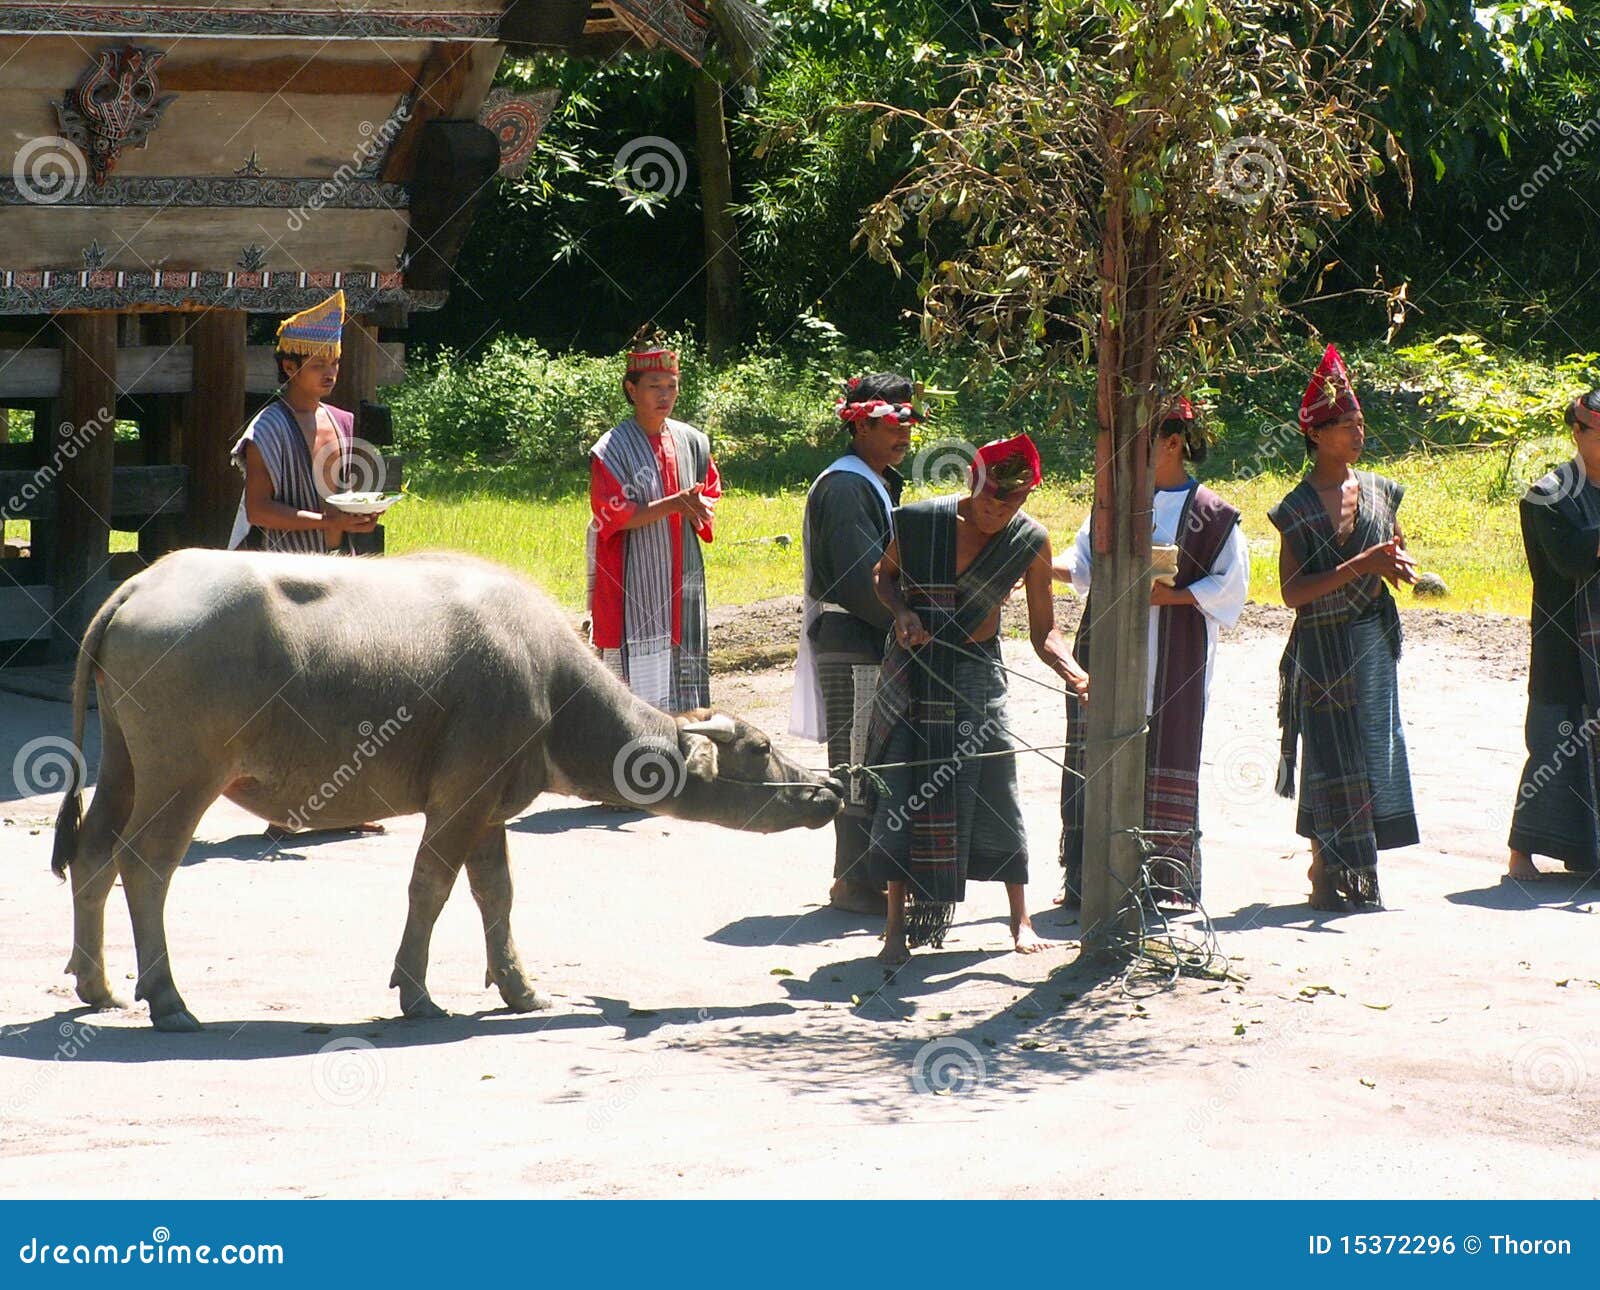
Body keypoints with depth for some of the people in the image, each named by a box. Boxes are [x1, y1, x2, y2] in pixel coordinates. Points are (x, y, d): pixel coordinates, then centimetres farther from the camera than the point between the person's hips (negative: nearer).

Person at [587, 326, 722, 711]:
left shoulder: (692, 442, 9)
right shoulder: (613, 448, -8)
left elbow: (712, 494, 15)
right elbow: (615, 515, -12)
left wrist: (699, 507, -10)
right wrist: (672, 505, -24)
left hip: (683, 576, 5)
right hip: (634, 582, -5)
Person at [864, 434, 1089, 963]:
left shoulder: (1030, 543, -9)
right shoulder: (918, 521, -11)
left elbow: (1043, 631, -6)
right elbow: (885, 575, 8)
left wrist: (1075, 673, -23)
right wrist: (901, 611, -12)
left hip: (977, 674, 0)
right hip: (912, 672, 0)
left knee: (995, 791, -1)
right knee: (904, 793, -2)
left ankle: (1020, 919, 13)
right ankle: (897, 925, 6)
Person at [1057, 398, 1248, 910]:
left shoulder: (1210, 513, -2)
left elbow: (1231, 583, -1)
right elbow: (1087, 561, 13)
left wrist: (1174, 595, -13)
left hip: (1173, 656, -4)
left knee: (1165, 760, -4)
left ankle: (1167, 878, 4)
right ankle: (1090, 878, 6)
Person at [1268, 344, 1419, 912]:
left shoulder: (1378, 491, 9)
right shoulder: (1298, 508, -7)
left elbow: (1396, 555, 21)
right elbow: (1292, 592, -13)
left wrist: (1395, 566, -4)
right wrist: (1360, 567, -20)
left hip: (1373, 642, 5)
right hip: (1321, 649, -5)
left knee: (1373, 752, 4)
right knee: (1331, 758, -4)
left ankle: (1358, 875, 11)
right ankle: (1328, 874, 3)